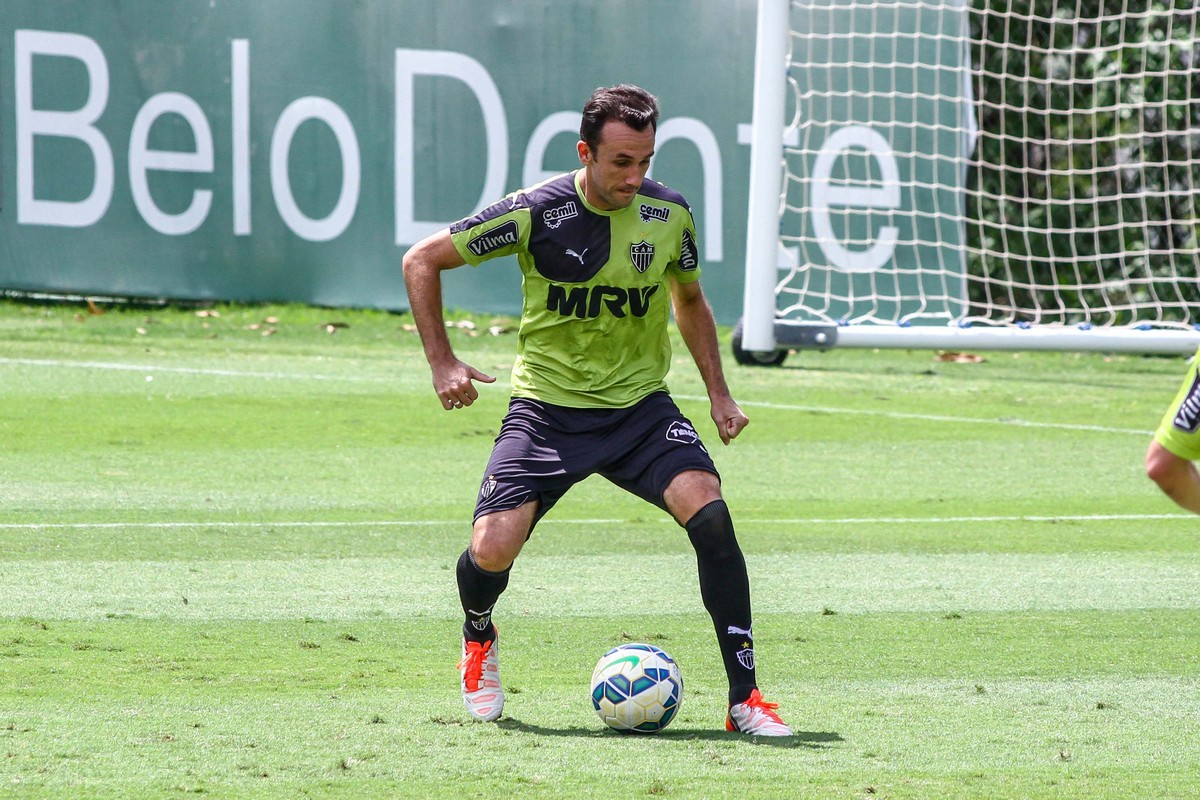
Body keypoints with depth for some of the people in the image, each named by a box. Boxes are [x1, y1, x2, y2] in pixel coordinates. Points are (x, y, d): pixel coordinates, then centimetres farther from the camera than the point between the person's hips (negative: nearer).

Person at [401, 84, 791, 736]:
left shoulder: (669, 215, -2)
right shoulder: (537, 211, -12)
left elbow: (689, 301, 19)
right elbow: (421, 260, -2)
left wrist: (718, 393, 11)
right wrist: (442, 361, -7)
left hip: (640, 406, 2)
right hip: (546, 407, -2)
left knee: (708, 510, -24)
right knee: (492, 548, -17)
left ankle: (744, 696, -17)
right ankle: (478, 640, 22)